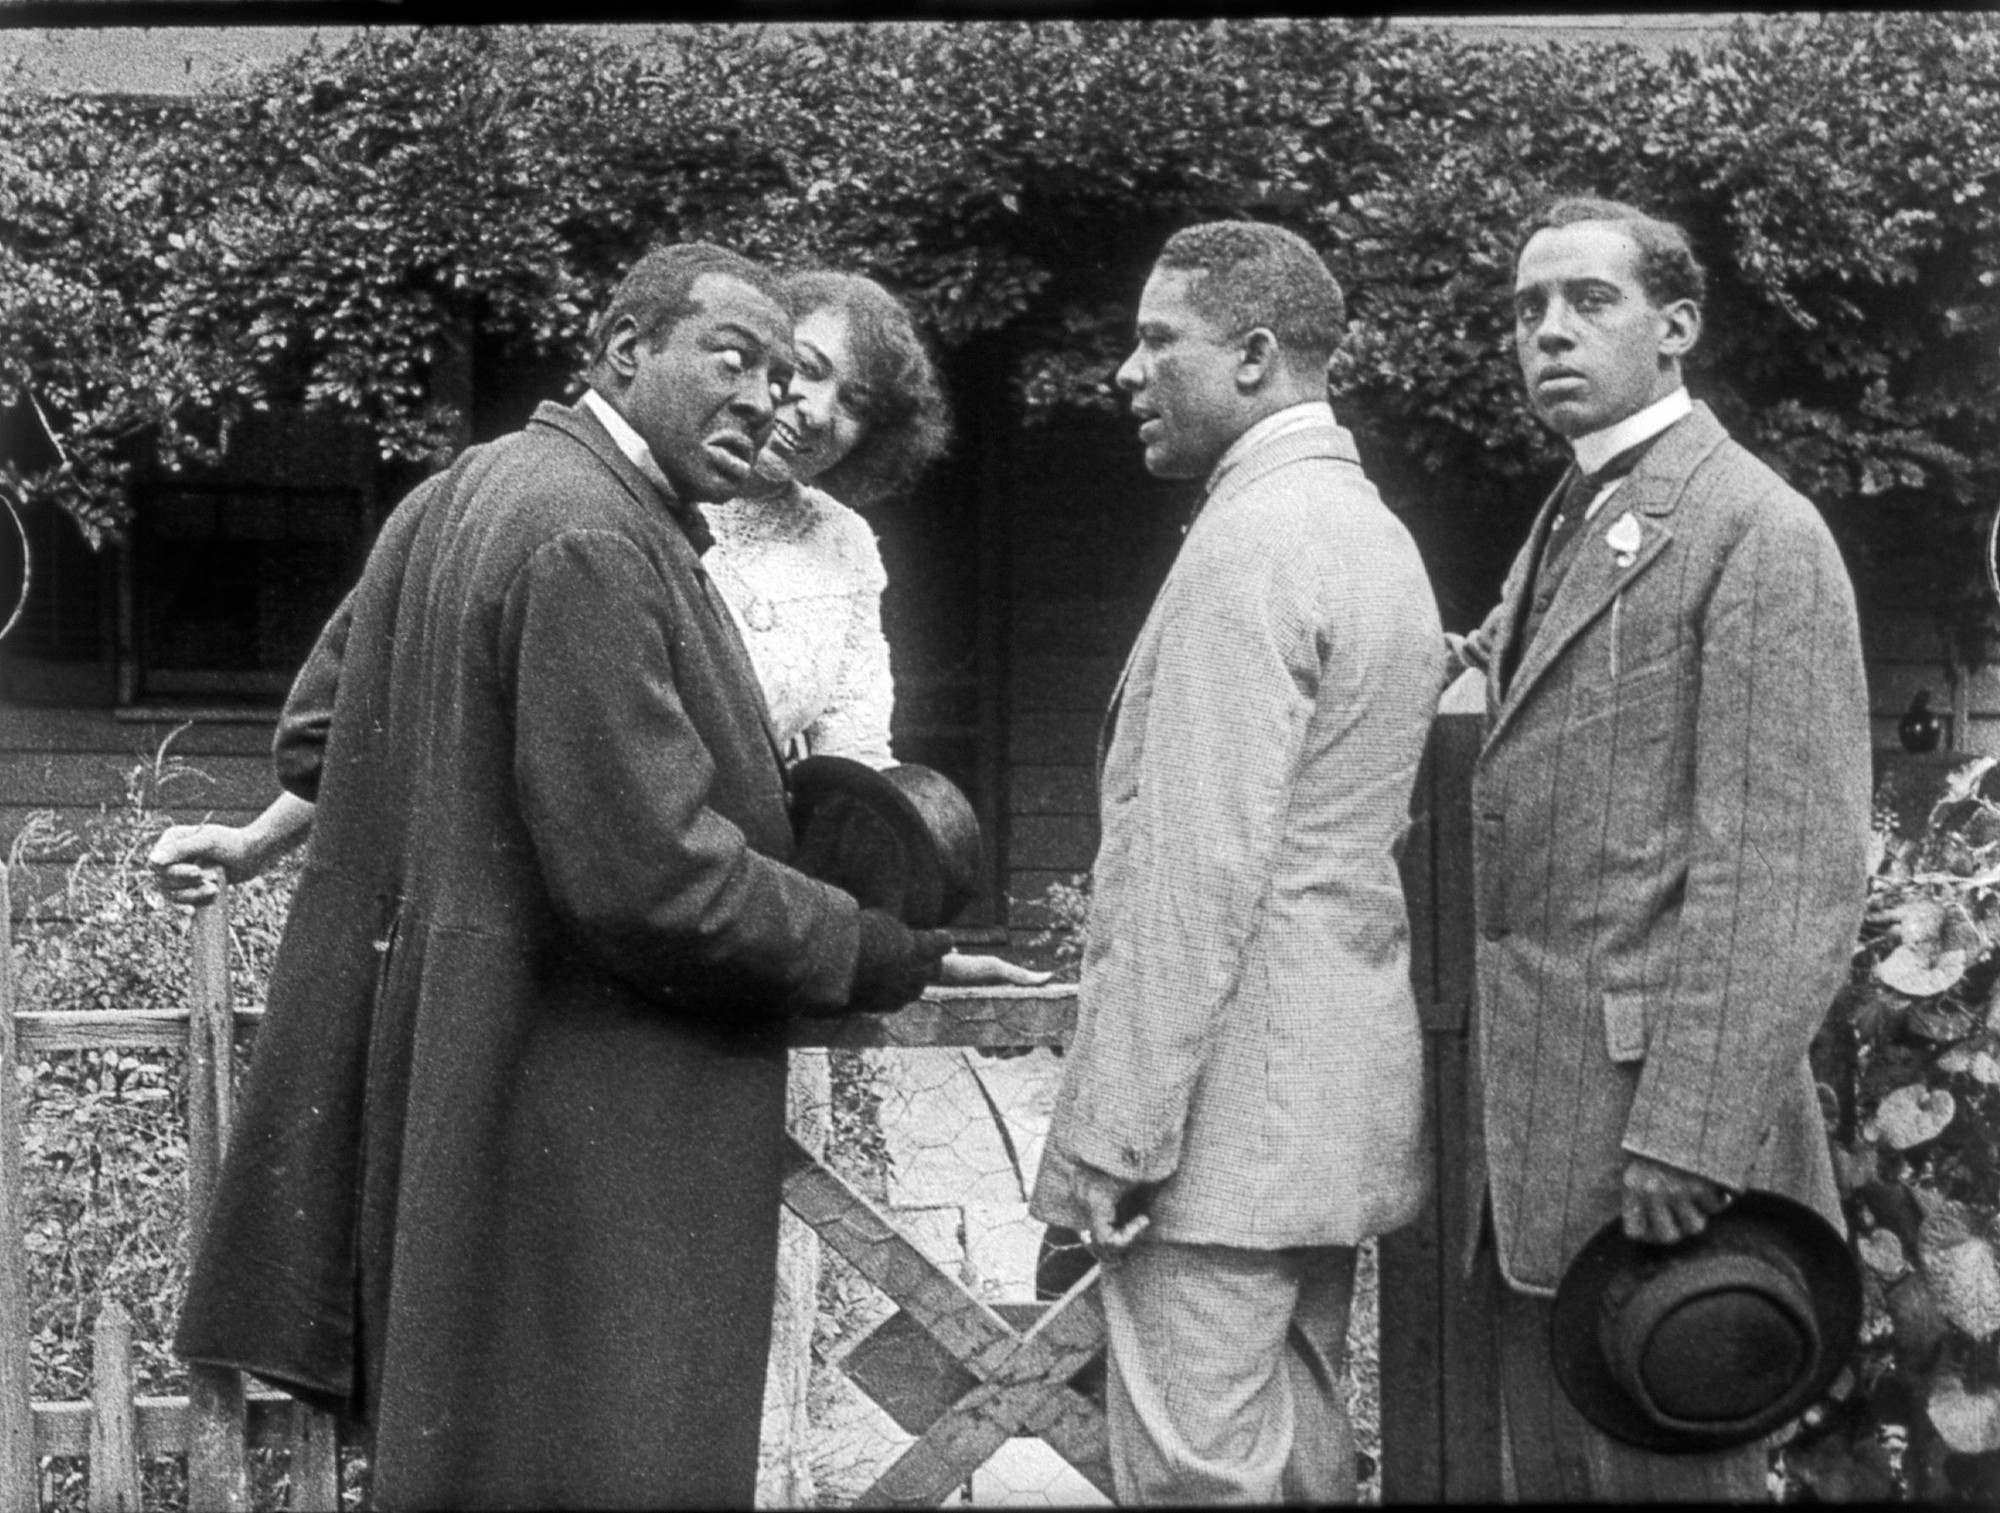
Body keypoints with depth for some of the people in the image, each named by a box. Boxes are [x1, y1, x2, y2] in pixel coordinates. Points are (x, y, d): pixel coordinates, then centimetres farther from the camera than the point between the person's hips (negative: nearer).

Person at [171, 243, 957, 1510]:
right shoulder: (592, 544, -19)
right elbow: (650, 879, -23)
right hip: (570, 1114, -10)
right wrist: (860, 955, -9)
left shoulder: (455, 497, 11)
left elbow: (313, 741, 21)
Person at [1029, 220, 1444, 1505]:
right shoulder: (1373, 528, 16)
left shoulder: (1252, 543, -15)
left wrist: (1116, 1132, -18)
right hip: (1336, 1095, 10)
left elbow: (1202, 870, -20)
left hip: (1229, 1108, -10)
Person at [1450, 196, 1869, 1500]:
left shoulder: (1754, 533, -10)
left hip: (1656, 1123, -8)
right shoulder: (1566, 530, 19)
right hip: (1535, 1139, 9)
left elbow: (1793, 870, -18)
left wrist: (1693, 1136, -23)